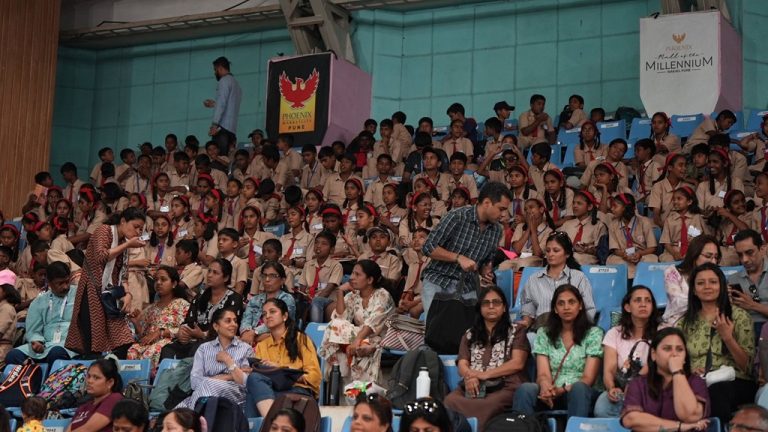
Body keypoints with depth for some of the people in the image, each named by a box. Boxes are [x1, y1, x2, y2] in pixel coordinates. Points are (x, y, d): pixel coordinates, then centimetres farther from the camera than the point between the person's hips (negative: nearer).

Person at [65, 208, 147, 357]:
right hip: (93, 293, -7)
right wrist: (128, 245, -10)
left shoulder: (123, 243, 19)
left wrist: (128, 294, -2)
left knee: (122, 344, -4)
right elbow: (101, 257, -18)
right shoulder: (104, 230, -2)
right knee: (93, 346, -12)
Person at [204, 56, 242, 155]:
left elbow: (222, 104, -13)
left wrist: (214, 124, -18)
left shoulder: (224, 81, -2)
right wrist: (214, 104, 38)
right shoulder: (235, 83, 23)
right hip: (231, 128, 8)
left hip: (222, 127, -8)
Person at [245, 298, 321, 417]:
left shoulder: (300, 339, 14)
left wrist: (282, 369, -8)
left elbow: (314, 375, 4)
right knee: (254, 377, -33)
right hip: (269, 390, 3)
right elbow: (256, 376, 12)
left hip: (299, 391, -3)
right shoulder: (261, 345, 26)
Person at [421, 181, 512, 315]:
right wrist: (458, 257, -22)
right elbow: (428, 247, -15)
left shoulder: (496, 230, 4)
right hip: (437, 283, -5)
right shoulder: (457, 217, -14)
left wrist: (485, 271, -6)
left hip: (466, 288, 5)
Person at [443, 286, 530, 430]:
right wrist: (470, 376, -13)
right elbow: (462, 365, 13)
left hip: (506, 387, -3)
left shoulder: (516, 331, 17)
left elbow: (517, 363, 2)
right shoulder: (470, 335, 26)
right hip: (474, 387, 3)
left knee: (487, 406, -40)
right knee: (451, 400, -33)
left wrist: (484, 374, -9)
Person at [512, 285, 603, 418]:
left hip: (582, 393, -1)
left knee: (578, 388, -37)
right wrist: (546, 387, -25)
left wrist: (562, 390, -22)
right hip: (552, 391, 1)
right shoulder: (544, 333, 14)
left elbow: (588, 378, -2)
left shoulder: (594, 333, 7)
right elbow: (543, 374, 1)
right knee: (525, 389, -31)